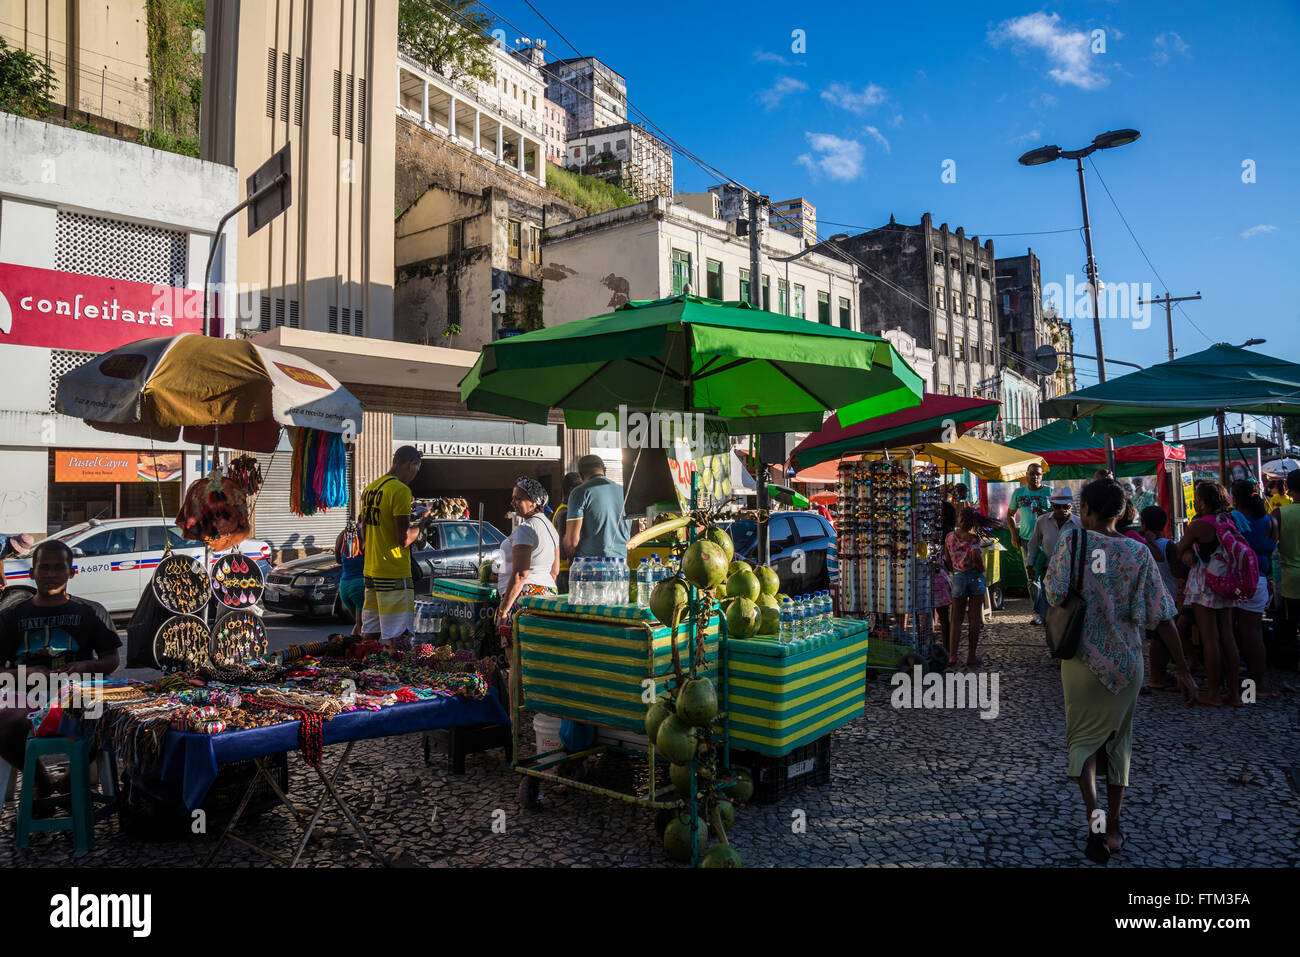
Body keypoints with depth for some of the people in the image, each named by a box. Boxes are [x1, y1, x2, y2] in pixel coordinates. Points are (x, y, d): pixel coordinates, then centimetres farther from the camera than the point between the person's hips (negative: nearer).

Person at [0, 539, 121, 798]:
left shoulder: (90, 611, 15)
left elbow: (112, 660, 13)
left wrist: (86, 667, -8)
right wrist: (24, 673, -9)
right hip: (27, 694, 0)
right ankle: (42, 780, -2)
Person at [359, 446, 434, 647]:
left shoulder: (369, 488, 12)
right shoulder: (401, 490, -14)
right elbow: (404, 539, -19)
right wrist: (423, 522, -2)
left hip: (371, 570, 9)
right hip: (394, 574, -9)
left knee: (370, 635, 13)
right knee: (399, 637, -6)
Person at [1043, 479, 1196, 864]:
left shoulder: (1072, 542, -9)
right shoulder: (1138, 553, -5)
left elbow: (1055, 594, -6)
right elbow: (1161, 616, -5)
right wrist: (1183, 670, -1)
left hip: (1081, 659, -2)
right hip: (1126, 661, 2)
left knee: (1083, 738, 11)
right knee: (1118, 740, 17)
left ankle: (1093, 814, -11)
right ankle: (1113, 829, 25)